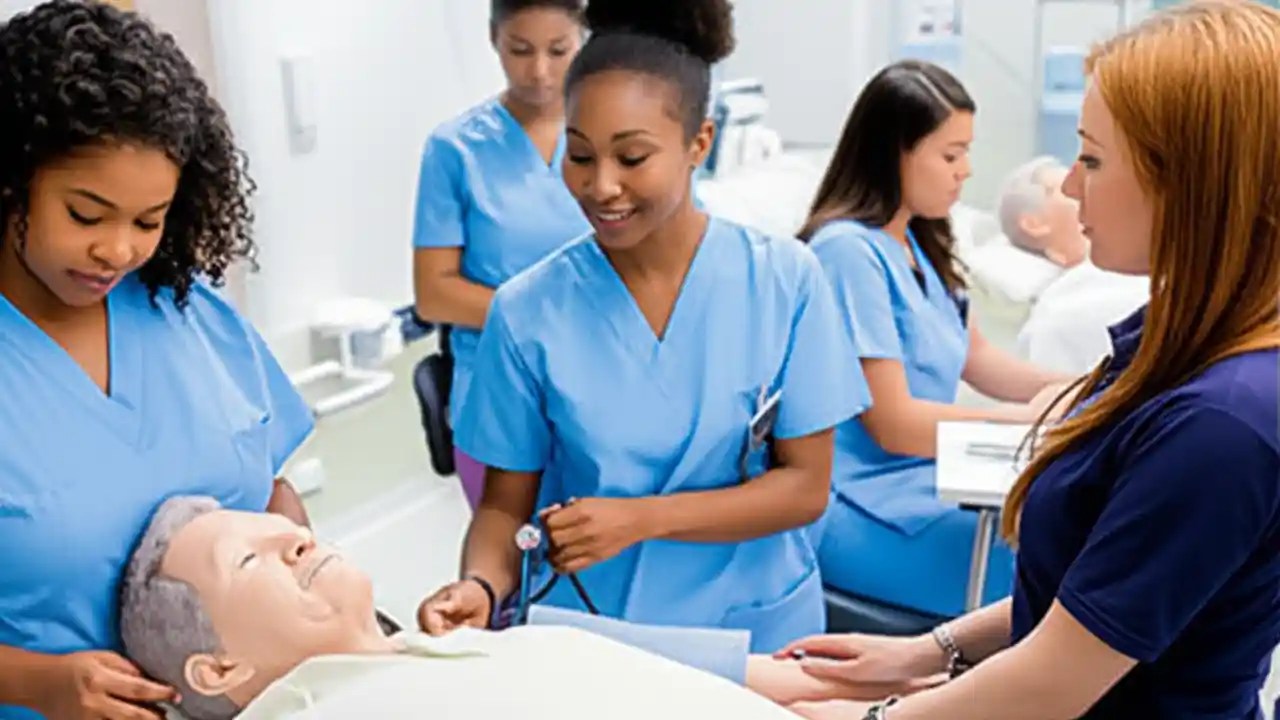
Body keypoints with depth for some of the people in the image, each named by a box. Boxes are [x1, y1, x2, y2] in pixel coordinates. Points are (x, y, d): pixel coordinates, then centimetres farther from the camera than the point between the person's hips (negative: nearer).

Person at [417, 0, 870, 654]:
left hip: (755, 634, 1)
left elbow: (805, 487, -4)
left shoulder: (785, 280, -5)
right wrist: (480, 586, -19)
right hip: (588, 640, 0)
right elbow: (506, 503, 2)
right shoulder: (527, 311, -5)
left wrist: (642, 517, -15)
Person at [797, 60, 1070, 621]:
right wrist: (1036, 420, -15)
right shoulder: (849, 249, -17)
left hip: (923, 483, 9)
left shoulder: (917, 244, 10)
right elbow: (893, 423, -18)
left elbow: (976, 359, 19)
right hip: (853, 509, -9)